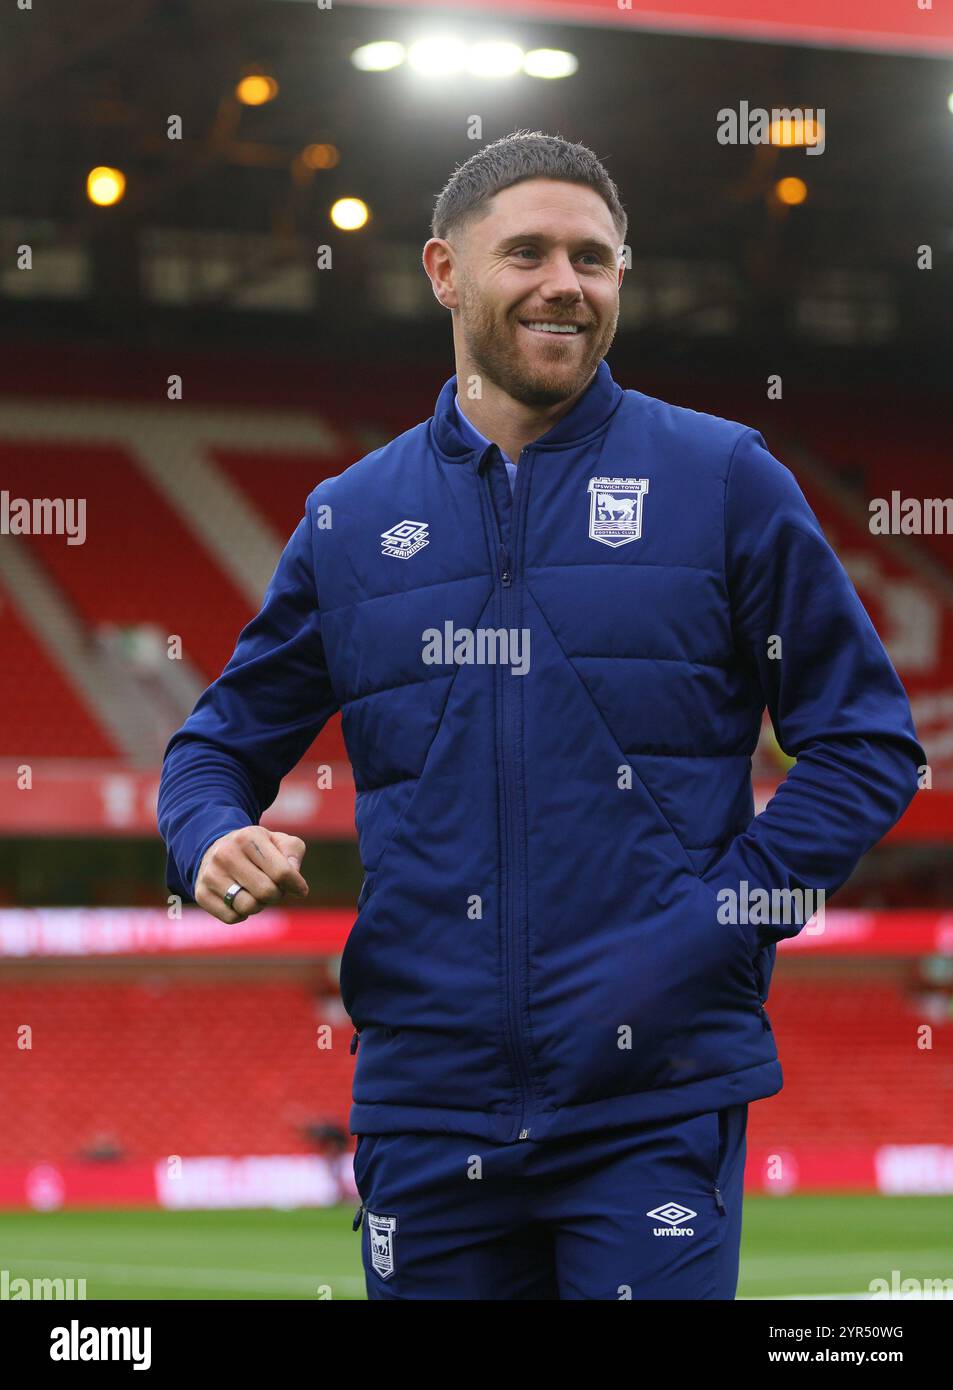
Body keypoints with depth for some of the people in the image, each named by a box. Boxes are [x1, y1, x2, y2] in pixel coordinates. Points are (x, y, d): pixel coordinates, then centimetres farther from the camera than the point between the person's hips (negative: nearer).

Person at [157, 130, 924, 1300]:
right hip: (426, 1104, 3)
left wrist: (723, 920, -8)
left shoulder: (722, 480, 4)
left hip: (657, 1103, -2)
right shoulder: (351, 520, 11)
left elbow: (864, 740, 4)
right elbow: (220, 743, 19)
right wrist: (217, 843, -4)